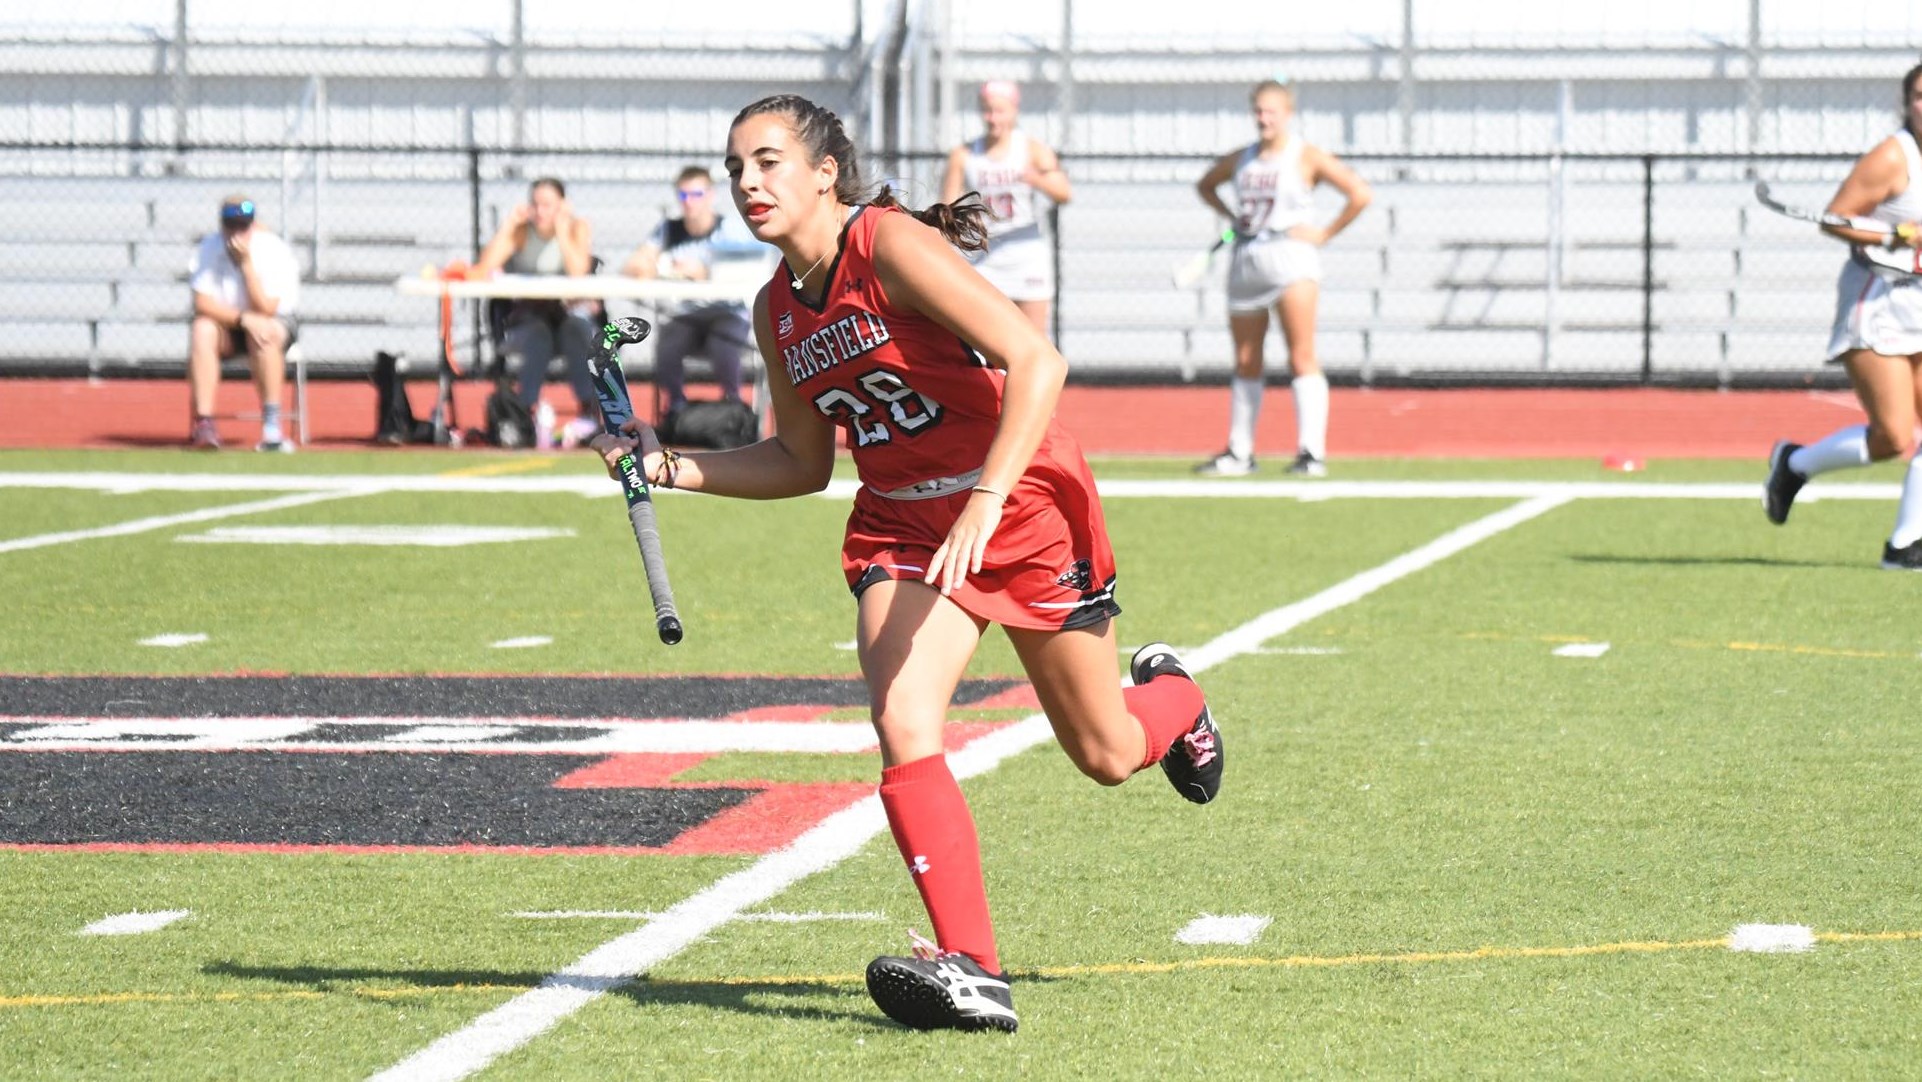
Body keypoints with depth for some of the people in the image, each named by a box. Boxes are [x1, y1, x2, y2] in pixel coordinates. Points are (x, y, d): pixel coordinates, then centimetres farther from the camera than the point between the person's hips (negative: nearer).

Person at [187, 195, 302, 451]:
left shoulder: (274, 251, -19)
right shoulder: (207, 250, -12)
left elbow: (266, 309, -26)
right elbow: (202, 304, -19)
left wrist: (246, 262, -32)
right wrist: (244, 319, -33)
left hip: (277, 322, -2)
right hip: (226, 324, 2)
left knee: (266, 334, -36)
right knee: (202, 330, -31)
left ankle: (271, 427, -36)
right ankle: (203, 423, -36)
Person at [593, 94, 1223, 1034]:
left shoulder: (892, 244, -20)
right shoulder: (777, 310, 2)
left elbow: (1036, 360, -28)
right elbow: (804, 463, 15)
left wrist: (984, 505, -35)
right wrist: (677, 470, 1)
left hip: (1025, 506, -5)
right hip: (902, 528, 5)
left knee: (1106, 755, 10)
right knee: (902, 730, -21)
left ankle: (1171, 698, 48)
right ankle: (971, 971, -22)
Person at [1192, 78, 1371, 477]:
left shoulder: (1307, 157, -3)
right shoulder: (1240, 159, 12)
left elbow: (1361, 194, -7)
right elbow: (1205, 185, 32)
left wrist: (1325, 233, -8)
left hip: (1290, 255, -6)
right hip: (1246, 261, 6)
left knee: (1302, 358, -12)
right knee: (1246, 364, 10)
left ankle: (1312, 452, -15)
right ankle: (1239, 452, 18)